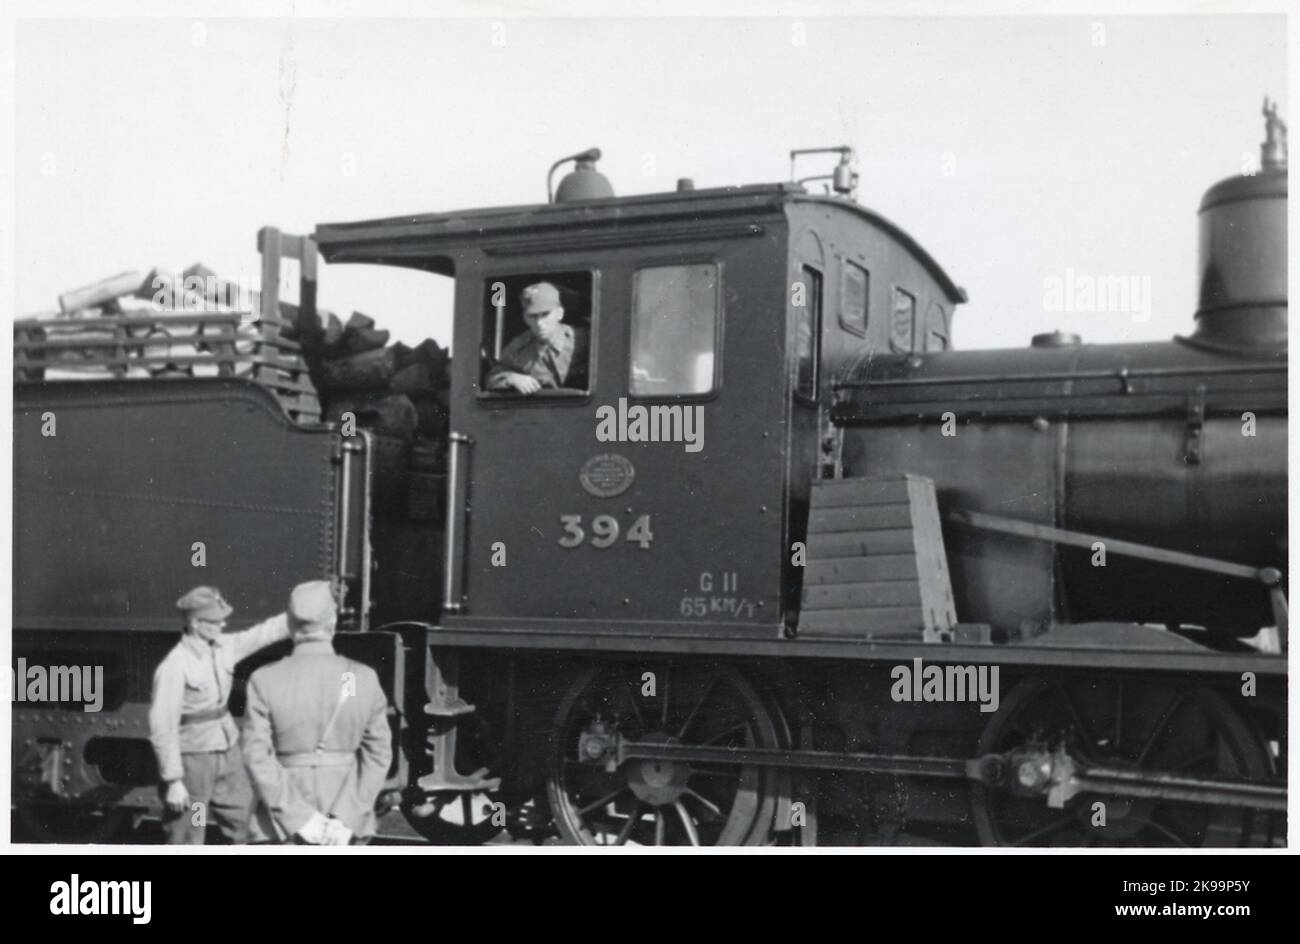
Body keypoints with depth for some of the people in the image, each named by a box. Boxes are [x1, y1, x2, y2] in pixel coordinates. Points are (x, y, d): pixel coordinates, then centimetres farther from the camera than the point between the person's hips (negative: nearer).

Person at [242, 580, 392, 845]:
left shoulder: (265, 680, -6)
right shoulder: (365, 679, -3)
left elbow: (258, 757, -11)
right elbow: (378, 754, -7)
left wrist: (297, 817, -11)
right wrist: (346, 819, -9)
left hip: (282, 823, -1)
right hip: (348, 819, 1)